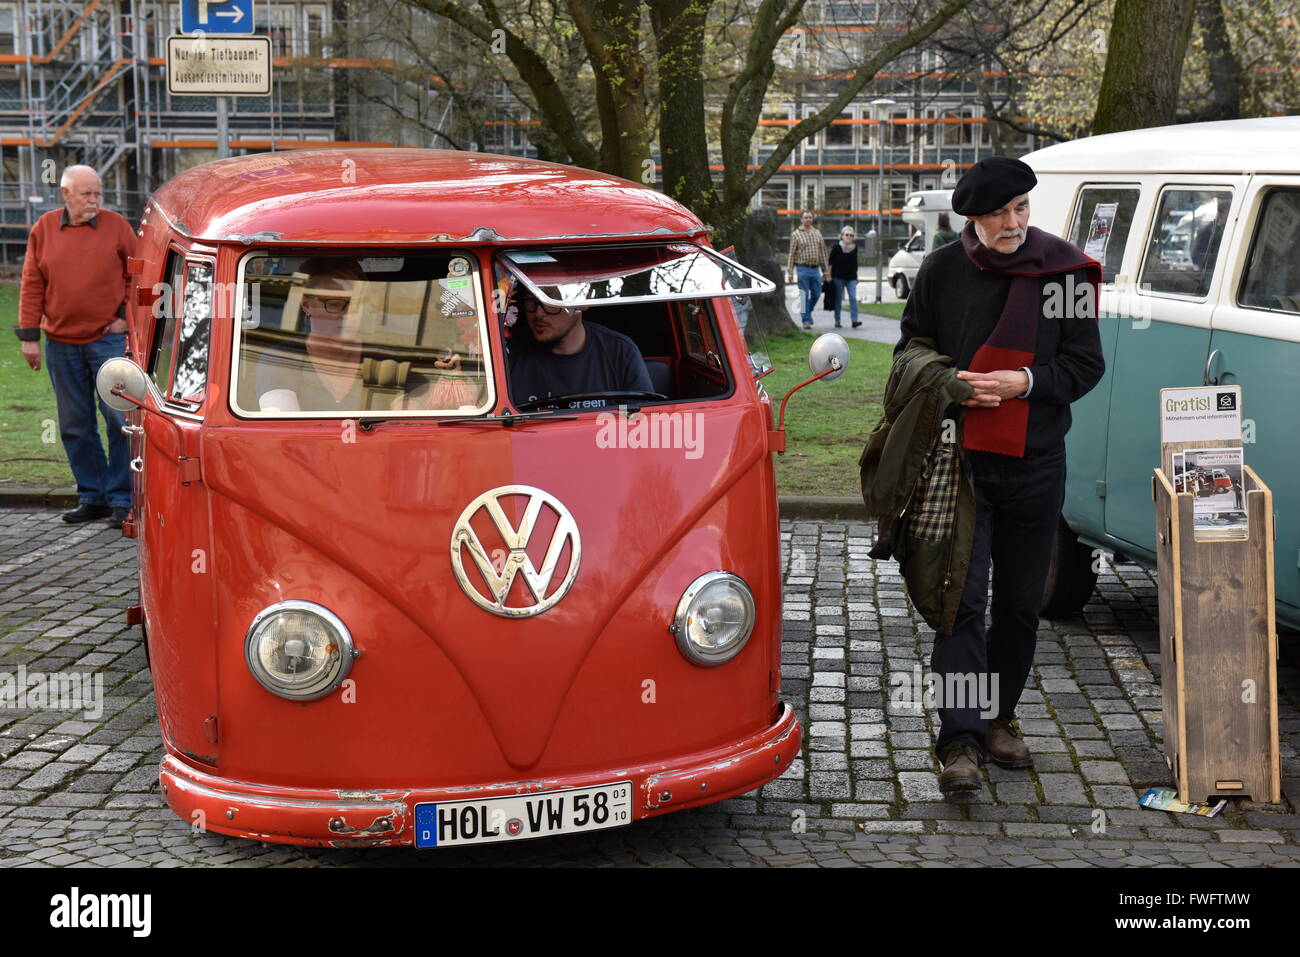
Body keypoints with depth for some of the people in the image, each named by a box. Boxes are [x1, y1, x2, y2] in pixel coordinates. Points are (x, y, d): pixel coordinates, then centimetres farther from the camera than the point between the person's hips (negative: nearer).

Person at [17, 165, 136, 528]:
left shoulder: (116, 225, 0)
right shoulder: (44, 229, 4)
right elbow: (32, 285, 5)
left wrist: (126, 315, -2)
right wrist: (29, 335, 1)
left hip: (108, 338, -2)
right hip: (61, 344, 2)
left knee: (119, 419, -6)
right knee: (74, 426, 8)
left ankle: (122, 500, 3)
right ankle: (92, 497, 19)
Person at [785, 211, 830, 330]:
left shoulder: (817, 234, 12)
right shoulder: (796, 235, 0)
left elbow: (823, 253, 15)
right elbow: (791, 255, -1)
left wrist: (826, 270, 11)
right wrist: (790, 272, -7)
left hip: (816, 269, 4)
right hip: (803, 269, -4)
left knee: (816, 294, 6)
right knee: (805, 295, -2)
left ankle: (809, 312, 31)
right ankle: (806, 320, 4)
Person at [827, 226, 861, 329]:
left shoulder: (855, 248, 5)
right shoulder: (836, 247, -4)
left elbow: (855, 263, 15)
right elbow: (830, 262, -1)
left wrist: (856, 276, 16)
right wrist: (829, 275, -6)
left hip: (851, 278, 2)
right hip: (838, 277, -2)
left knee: (853, 298, -11)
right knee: (838, 299, 4)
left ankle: (854, 320, -15)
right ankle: (837, 321, 13)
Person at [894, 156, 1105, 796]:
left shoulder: (1063, 270, -1)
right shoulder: (942, 271, 0)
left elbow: (1086, 363, 1)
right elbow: (910, 348, 9)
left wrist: (1026, 382, -16)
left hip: (1036, 460, 2)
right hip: (959, 458, -1)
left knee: (1020, 603, 11)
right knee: (963, 600, -9)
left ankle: (998, 719, 27)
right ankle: (960, 739, -10)